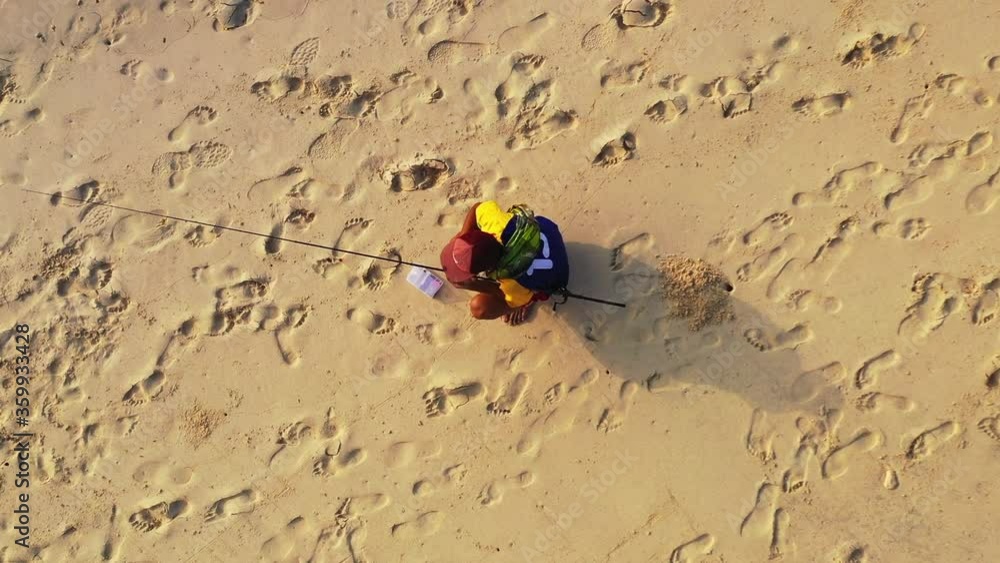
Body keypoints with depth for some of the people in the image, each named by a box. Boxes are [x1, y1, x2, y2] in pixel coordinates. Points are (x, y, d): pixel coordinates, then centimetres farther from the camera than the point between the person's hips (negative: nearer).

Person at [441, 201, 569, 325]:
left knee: (480, 308, -16)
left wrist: (475, 286, -27)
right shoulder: (498, 222, -38)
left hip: (549, 277, -5)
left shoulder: (515, 286, -45)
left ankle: (528, 299, 15)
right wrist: (461, 238, -23)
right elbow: (477, 207, -13)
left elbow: (513, 302, -18)